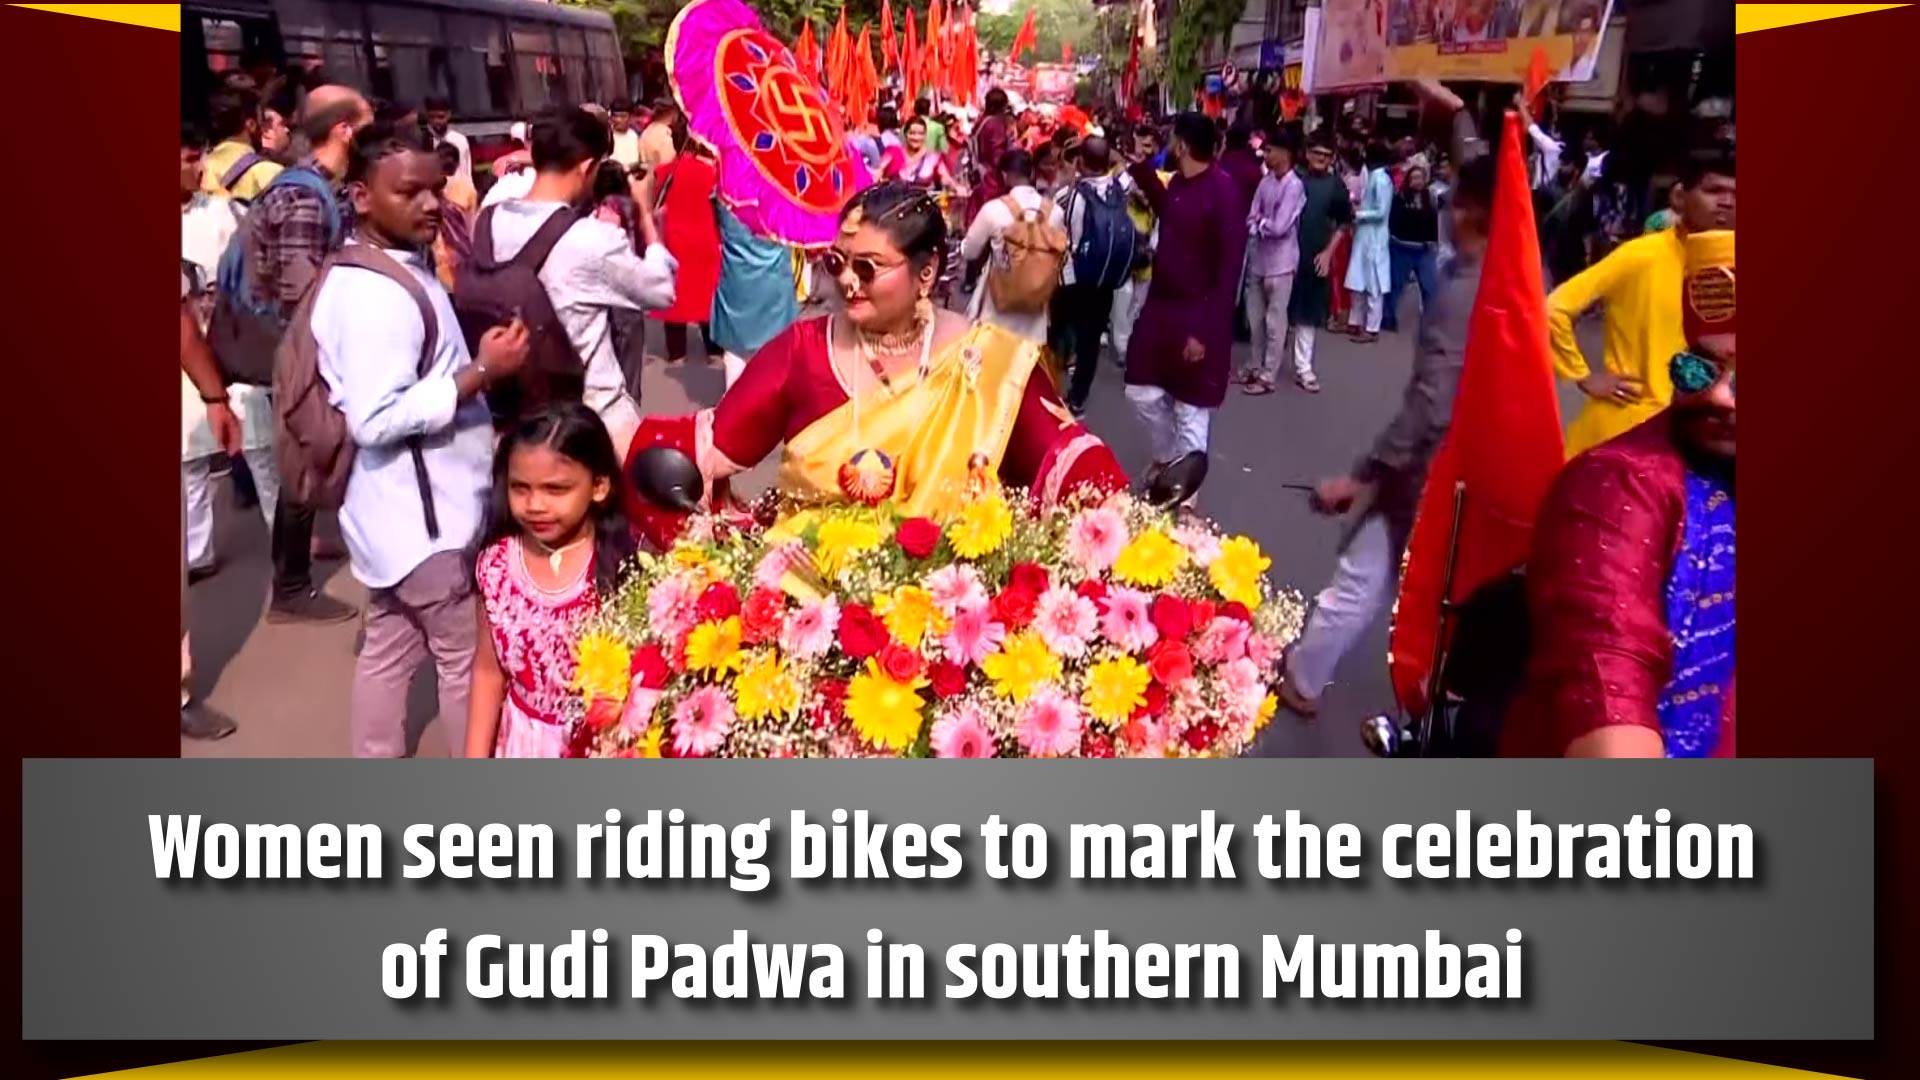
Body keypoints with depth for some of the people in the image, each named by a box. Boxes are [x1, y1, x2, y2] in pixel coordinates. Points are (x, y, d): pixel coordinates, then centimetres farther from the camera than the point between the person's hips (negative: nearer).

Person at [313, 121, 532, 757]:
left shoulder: (393, 270, 11)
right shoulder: (373, 293, -23)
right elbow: (377, 418, -29)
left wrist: (475, 361, 7)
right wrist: (482, 373, -25)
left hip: (405, 508, 10)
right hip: (421, 513, -10)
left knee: (389, 650, 18)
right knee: (466, 657, 4)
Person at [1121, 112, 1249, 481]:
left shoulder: (1223, 191, -18)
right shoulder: (1178, 183, 5)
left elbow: (1229, 268, -19)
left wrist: (1205, 330, -21)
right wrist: (1141, 168, 21)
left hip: (1198, 318, -8)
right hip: (1161, 307, 8)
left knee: (1191, 411, 5)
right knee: (1143, 392, 16)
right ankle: (1168, 458, 40)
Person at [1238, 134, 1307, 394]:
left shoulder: (1294, 186, -15)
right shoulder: (1265, 181, 6)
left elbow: (1279, 227, -20)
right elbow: (1251, 219, 4)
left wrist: (1260, 222, -4)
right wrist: (1263, 227, -16)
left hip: (1280, 261, -7)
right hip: (1259, 258, 7)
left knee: (1274, 321, 1)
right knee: (1256, 318, 15)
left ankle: (1267, 376, 8)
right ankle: (1255, 368, 28)